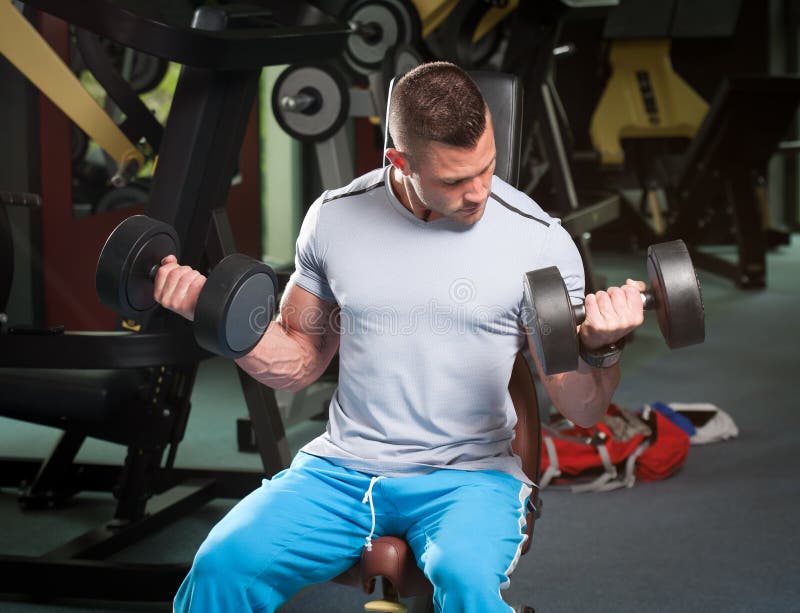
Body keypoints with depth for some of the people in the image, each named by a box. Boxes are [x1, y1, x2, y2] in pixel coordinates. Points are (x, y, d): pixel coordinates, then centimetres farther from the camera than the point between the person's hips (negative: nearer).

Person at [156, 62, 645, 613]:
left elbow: (582, 410, -4)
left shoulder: (537, 239, -5)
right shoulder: (336, 218, 4)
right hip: (343, 465, 3)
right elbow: (299, 363, 14)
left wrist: (598, 344, -25)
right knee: (224, 563, -23)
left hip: (470, 476, -2)